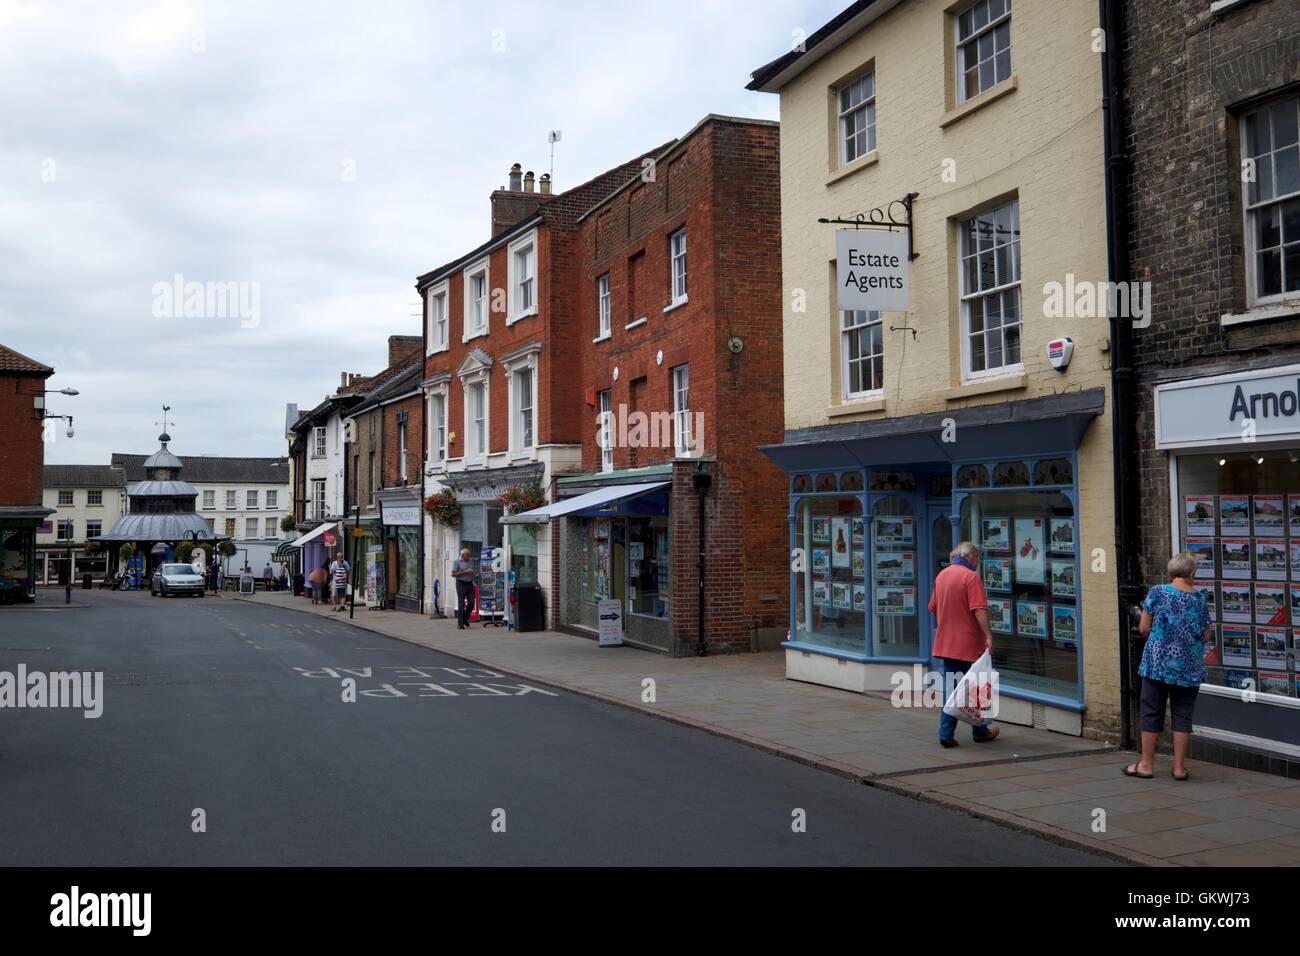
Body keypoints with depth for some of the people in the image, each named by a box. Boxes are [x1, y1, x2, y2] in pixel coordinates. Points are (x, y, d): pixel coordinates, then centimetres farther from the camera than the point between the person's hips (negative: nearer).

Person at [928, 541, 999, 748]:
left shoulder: (941, 575, 10)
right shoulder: (971, 577, -13)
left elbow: (933, 608, 18)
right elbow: (979, 610, -22)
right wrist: (988, 635, -23)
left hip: (945, 643, 6)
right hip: (969, 644, -6)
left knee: (949, 690, 9)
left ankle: (946, 734, 4)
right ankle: (980, 732, 22)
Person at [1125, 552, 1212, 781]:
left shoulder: (1157, 592, -7)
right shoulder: (1200, 599, 1)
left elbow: (1143, 628, -5)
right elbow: (1206, 636, 5)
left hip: (1158, 663, -2)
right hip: (1189, 668, 2)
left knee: (1151, 713, 6)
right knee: (1182, 716, 8)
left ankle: (1146, 765, 11)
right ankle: (1179, 767, 12)